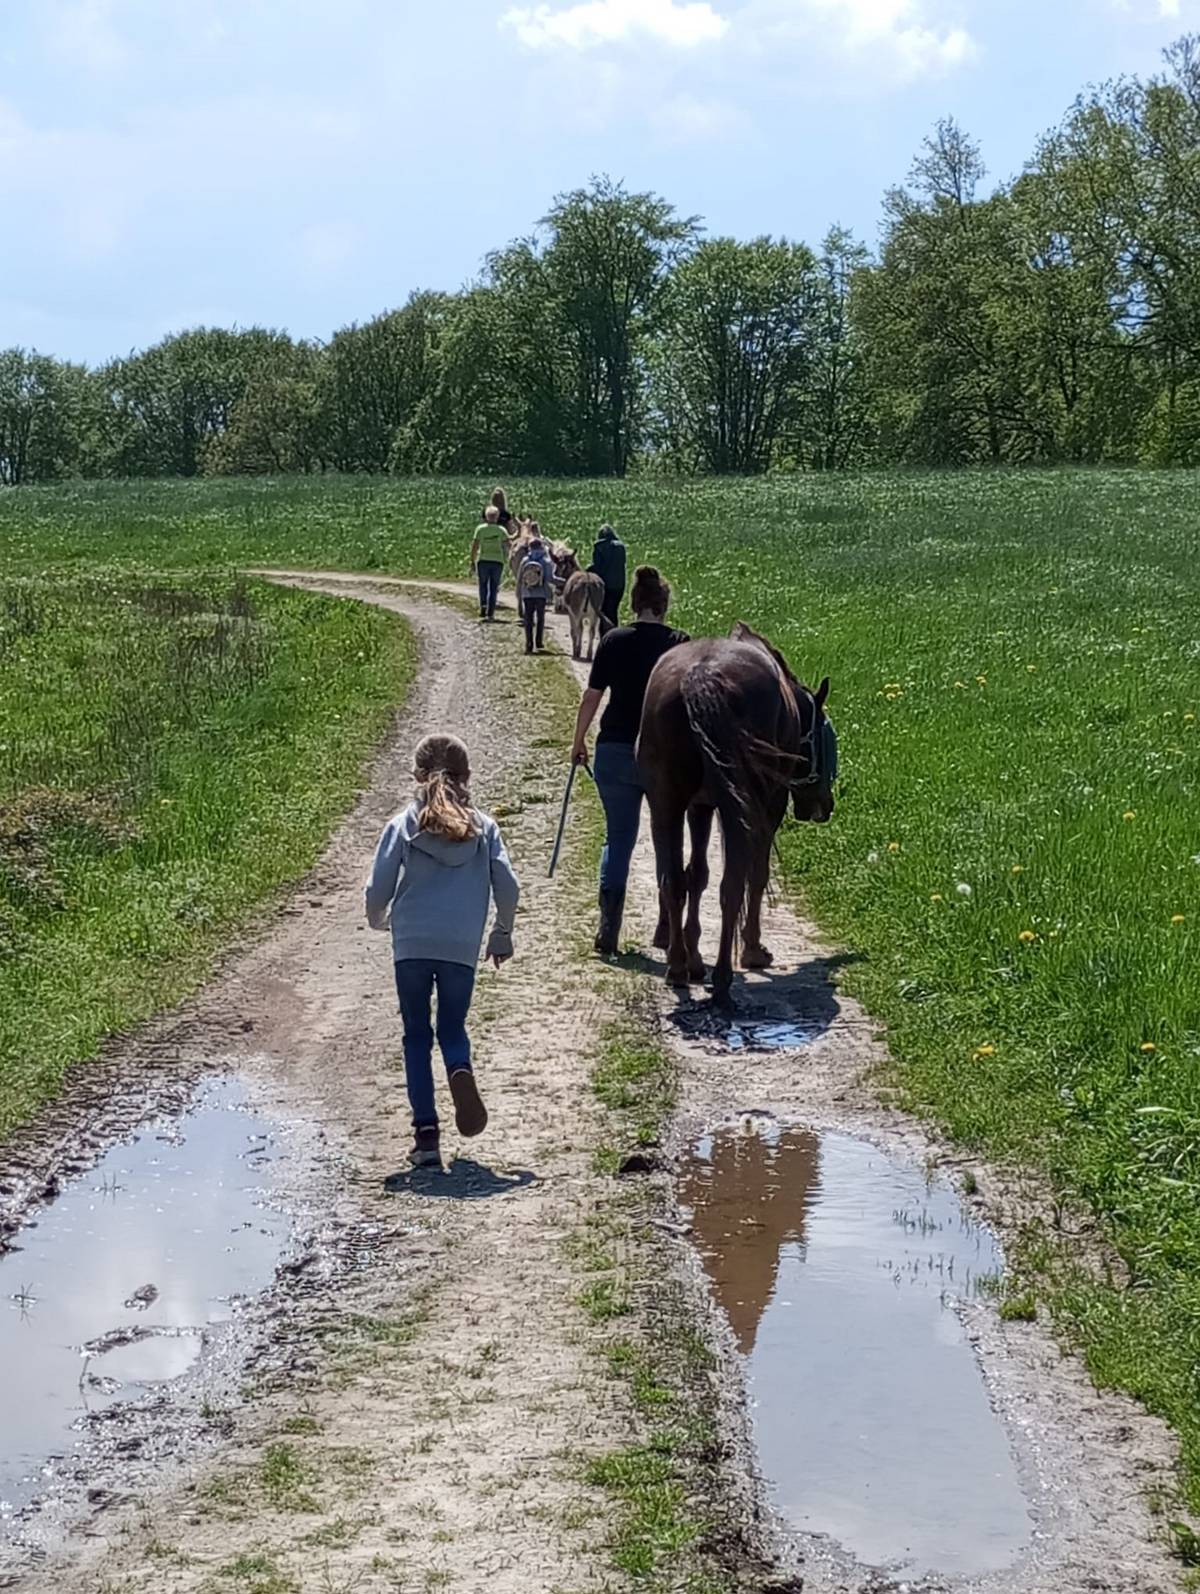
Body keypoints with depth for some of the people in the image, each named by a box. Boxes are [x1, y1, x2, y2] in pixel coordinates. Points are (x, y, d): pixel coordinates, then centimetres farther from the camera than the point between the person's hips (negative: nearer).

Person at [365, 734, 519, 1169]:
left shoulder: (403, 825, 1)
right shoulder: (484, 827, 5)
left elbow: (379, 888, -2)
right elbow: (507, 887, 1)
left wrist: (378, 919, 20)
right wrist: (502, 933, 18)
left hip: (411, 945, -1)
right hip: (462, 948, 1)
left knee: (417, 1035, 10)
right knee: (452, 1027, 16)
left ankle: (426, 1134, 3)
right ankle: (461, 1070, -20)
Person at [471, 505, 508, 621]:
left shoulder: (480, 529, -1)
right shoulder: (501, 530, 0)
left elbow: (475, 546, -3)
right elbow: (507, 545, -8)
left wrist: (472, 561, 1)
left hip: (483, 560, 0)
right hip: (497, 560, 0)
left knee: (483, 585, 13)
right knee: (494, 587, 8)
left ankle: (483, 605, -9)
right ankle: (490, 613, 6)